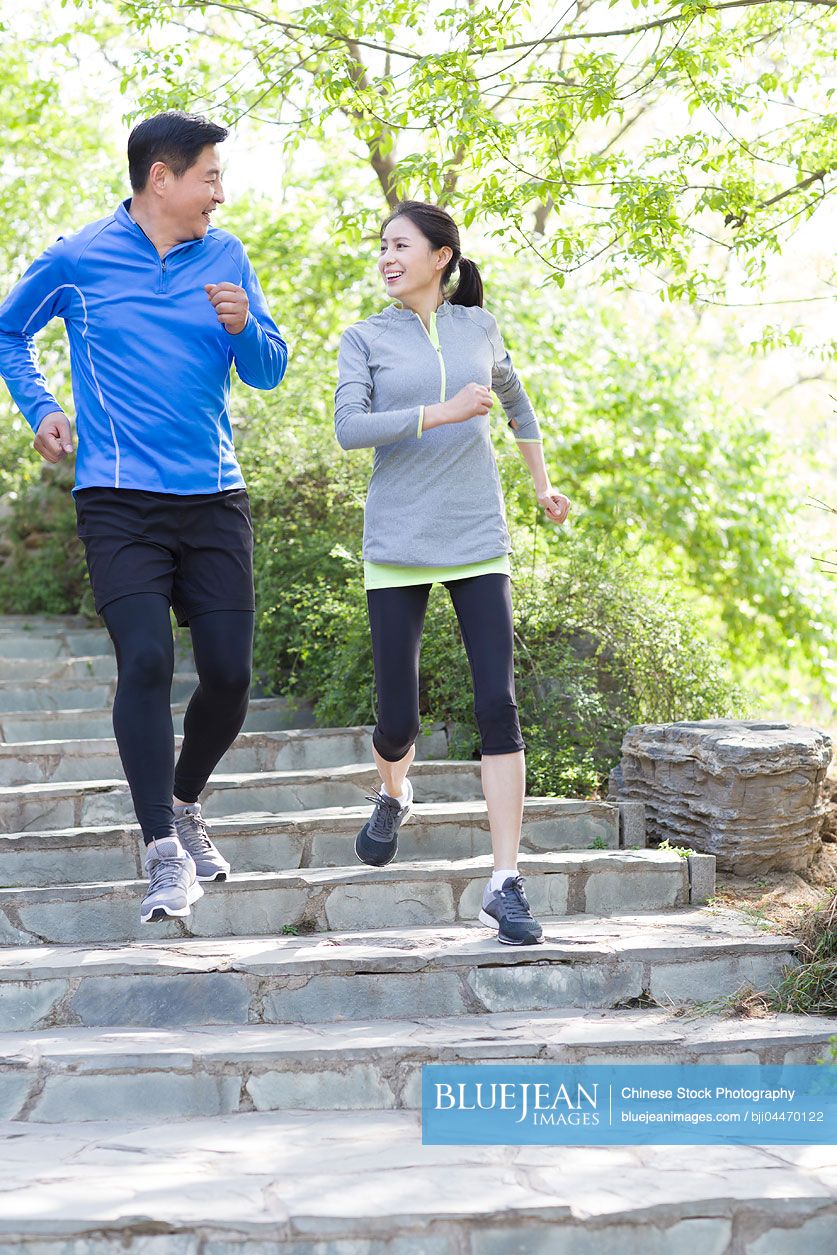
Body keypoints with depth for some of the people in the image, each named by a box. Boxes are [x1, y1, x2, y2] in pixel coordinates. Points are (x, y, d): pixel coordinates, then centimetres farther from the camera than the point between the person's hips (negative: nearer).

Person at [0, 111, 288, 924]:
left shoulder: (225, 257, 9)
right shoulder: (77, 260, 1)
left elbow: (270, 372, 12)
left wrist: (244, 327, -8)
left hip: (214, 499, 4)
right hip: (119, 500, -3)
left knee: (229, 672, 1)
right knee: (145, 661, -16)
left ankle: (186, 806, 28)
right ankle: (166, 855, -12)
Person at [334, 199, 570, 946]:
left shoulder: (479, 328, 10)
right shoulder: (366, 338, 3)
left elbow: (515, 398, 29)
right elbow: (349, 427, -13)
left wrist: (543, 481, 33)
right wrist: (439, 414, -22)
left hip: (477, 543, 1)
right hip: (397, 547, -1)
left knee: (498, 704, -10)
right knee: (398, 718, 0)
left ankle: (506, 885, -8)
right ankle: (394, 796, 37)